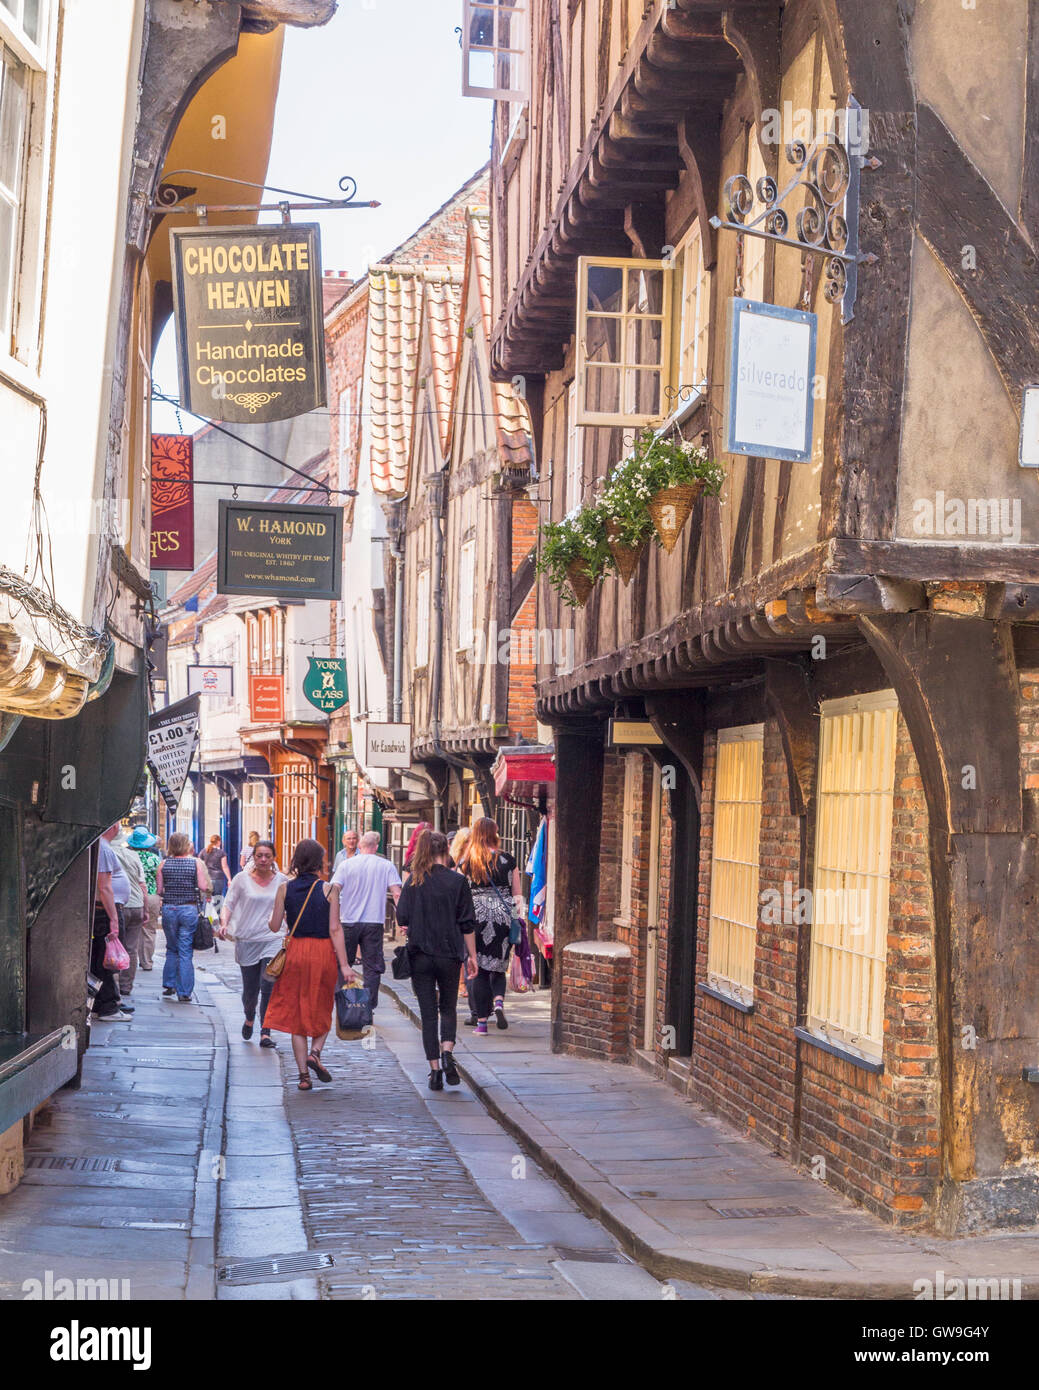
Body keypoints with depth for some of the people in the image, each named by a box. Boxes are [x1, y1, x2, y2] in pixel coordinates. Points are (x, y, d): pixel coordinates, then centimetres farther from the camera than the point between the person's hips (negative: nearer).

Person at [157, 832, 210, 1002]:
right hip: (189, 909, -2)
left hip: (169, 909, 2)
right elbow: (204, 887, -9)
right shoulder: (196, 863, -5)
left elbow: (159, 890, 1)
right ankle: (184, 993, 1)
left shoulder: (164, 864, 1)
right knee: (185, 951, 2)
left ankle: (169, 985, 17)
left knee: (172, 949, 19)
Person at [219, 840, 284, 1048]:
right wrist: (224, 924, -16)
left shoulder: (282, 881, 5)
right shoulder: (242, 879, 2)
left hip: (273, 939, 0)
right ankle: (249, 1019, 41)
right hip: (247, 941, 0)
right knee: (249, 990, 8)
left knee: (269, 986, -16)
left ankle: (265, 1033, -11)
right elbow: (228, 904, 2)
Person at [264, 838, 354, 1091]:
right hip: (323, 953, -1)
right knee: (323, 1008, 18)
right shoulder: (327, 890, -7)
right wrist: (344, 966, -8)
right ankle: (315, 1052, -5)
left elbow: (275, 926, 1)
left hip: (295, 952, 1)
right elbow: (335, 929, -9)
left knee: (297, 1012, 8)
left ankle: (303, 1074, 4)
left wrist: (274, 916, 24)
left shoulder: (285, 888, -2)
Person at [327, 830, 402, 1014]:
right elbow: (397, 894, -6)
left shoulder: (346, 864, 1)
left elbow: (333, 892, -6)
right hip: (374, 923, -1)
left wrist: (333, 918, -1)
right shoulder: (386, 866, 0)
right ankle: (369, 1007, -1)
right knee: (372, 967, 4)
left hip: (348, 922, 1)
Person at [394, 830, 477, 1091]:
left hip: (420, 954, 1)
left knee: (428, 1012, 6)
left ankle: (435, 1070, 3)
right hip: (449, 955, -1)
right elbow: (467, 924, -4)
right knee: (448, 1008, 15)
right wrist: (472, 956, 4)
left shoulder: (414, 881, -1)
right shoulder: (457, 881, -5)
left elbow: (401, 918, -1)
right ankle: (447, 1052, -9)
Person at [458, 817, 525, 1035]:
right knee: (498, 967, 14)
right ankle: (499, 1001, -13)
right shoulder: (507, 860, 2)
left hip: (476, 916, 0)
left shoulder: (466, 862, 1)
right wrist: (521, 917, 13)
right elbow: (517, 894, 6)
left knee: (480, 970, 6)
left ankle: (481, 1020, 4)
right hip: (502, 916, 1)